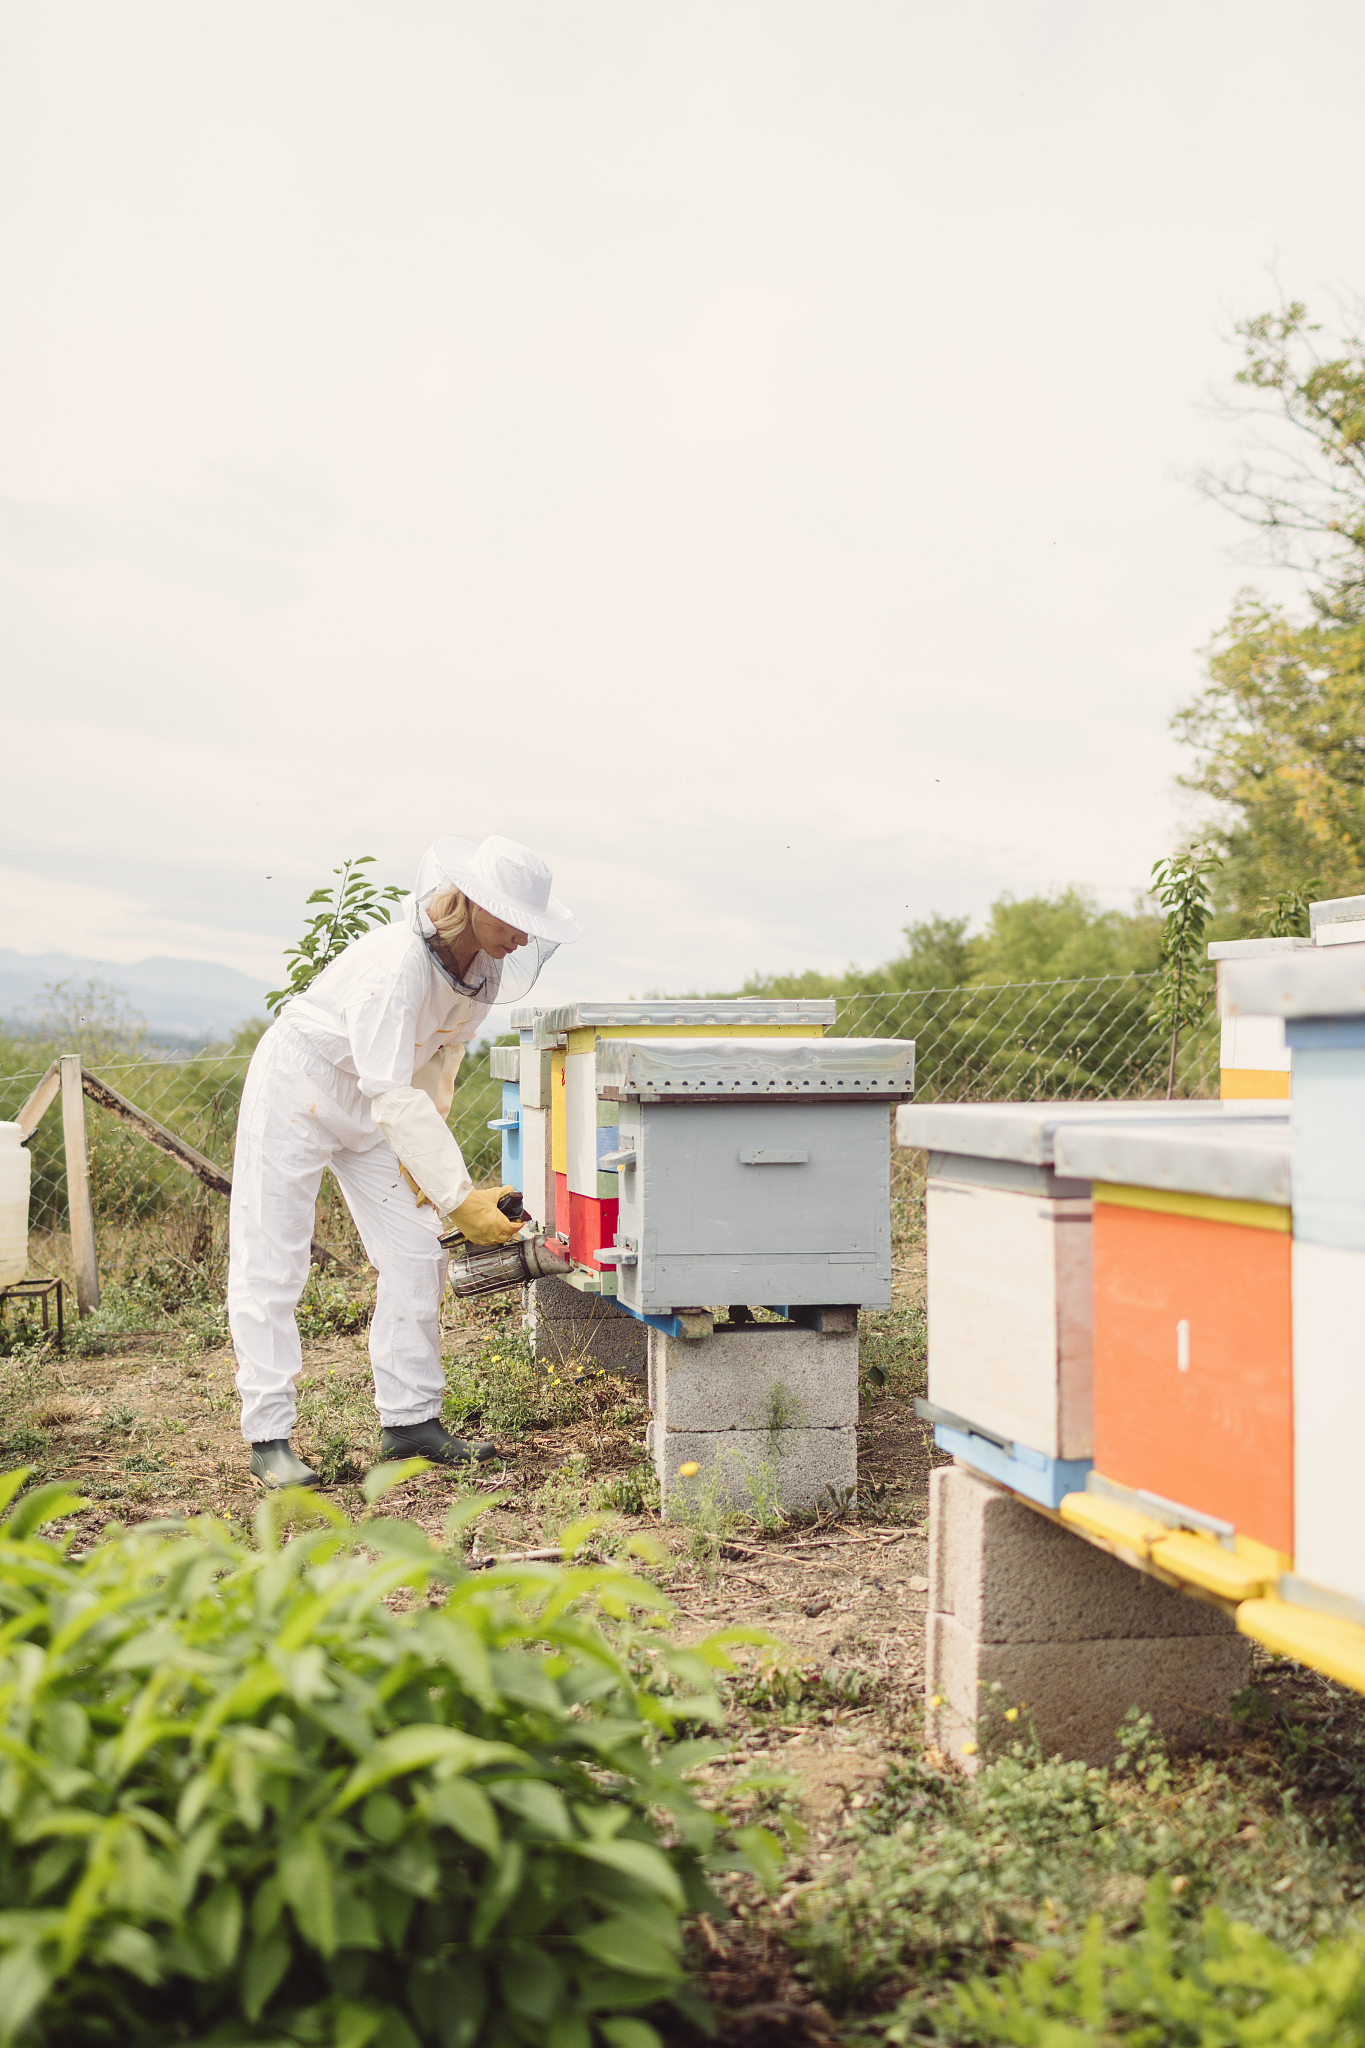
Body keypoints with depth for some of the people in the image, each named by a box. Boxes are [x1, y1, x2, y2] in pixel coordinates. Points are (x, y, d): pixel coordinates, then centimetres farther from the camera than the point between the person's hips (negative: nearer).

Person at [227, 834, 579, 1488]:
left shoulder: (487, 968, -12)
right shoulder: (396, 963, -36)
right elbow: (392, 1094, -38)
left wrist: (422, 1155, 0)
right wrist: (459, 1196, -40)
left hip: (372, 1107, 7)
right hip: (297, 1089, -7)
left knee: (415, 1257, 2)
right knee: (269, 1268, -4)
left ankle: (411, 1421, 11)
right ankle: (268, 1437, 3)